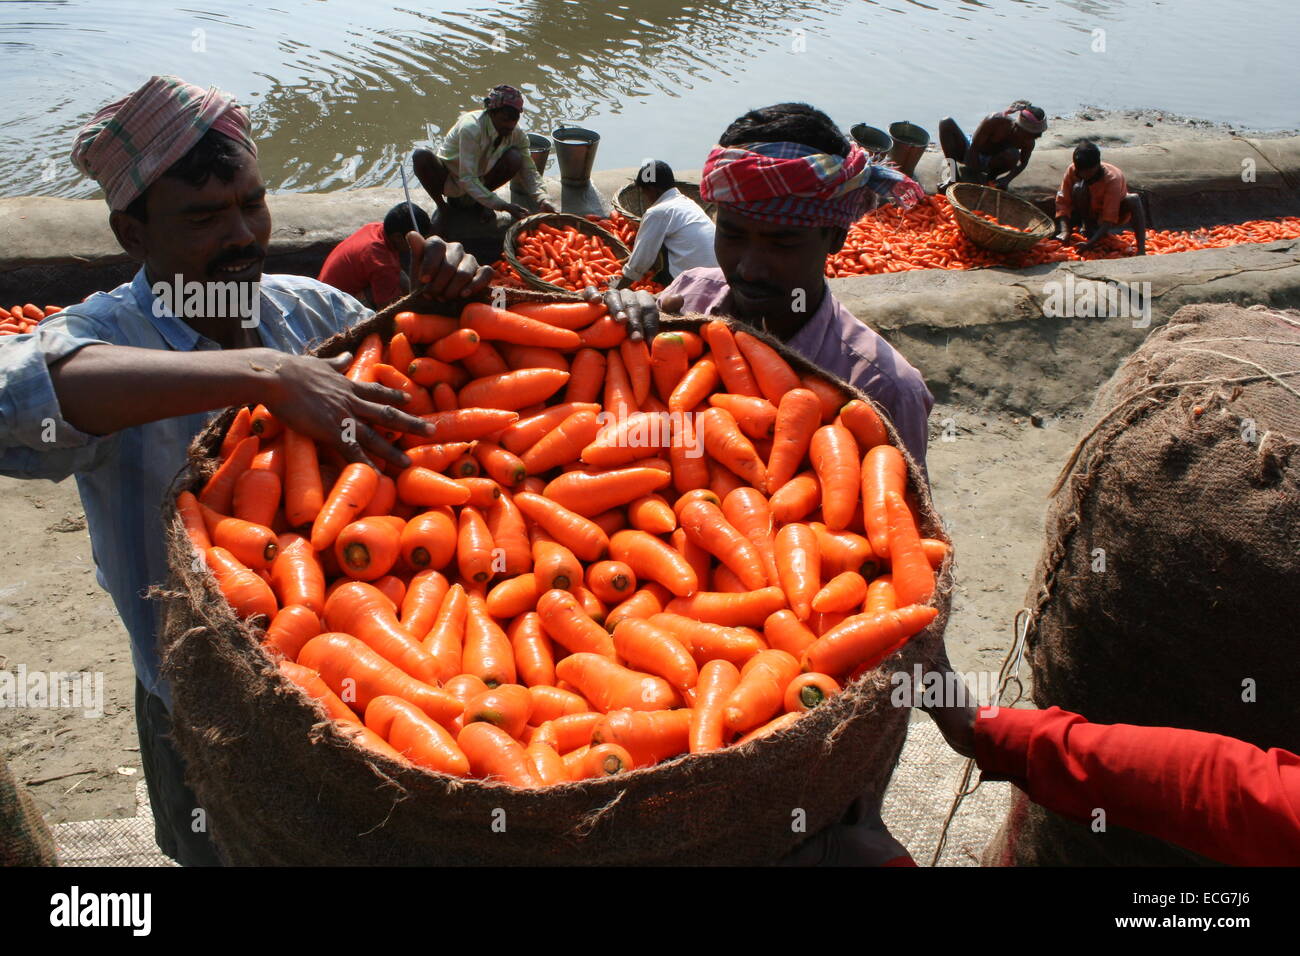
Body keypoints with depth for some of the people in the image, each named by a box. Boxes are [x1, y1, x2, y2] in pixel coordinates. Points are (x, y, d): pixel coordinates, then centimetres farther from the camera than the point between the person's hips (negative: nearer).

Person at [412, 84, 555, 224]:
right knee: (422, 156, -36)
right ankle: (441, 205, -9)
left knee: (515, 158, -23)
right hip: (448, 180, -4)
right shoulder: (471, 128, -31)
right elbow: (467, 179, -36)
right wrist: (503, 206, -44)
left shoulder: (517, 133, -14)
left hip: (479, 179, 4)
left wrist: (542, 200, -30)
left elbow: (529, 171, -9)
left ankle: (477, 202, -1)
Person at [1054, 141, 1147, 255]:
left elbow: (1110, 217, -36)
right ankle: (1088, 228, -10)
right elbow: (1063, 202, -20)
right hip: (1090, 214, 2)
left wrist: (1091, 242, -47)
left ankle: (1141, 250, -40)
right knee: (1078, 188, -29)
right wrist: (1065, 230, -35)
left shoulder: (1112, 178, -32)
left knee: (1133, 199, -35)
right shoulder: (1072, 171, -23)